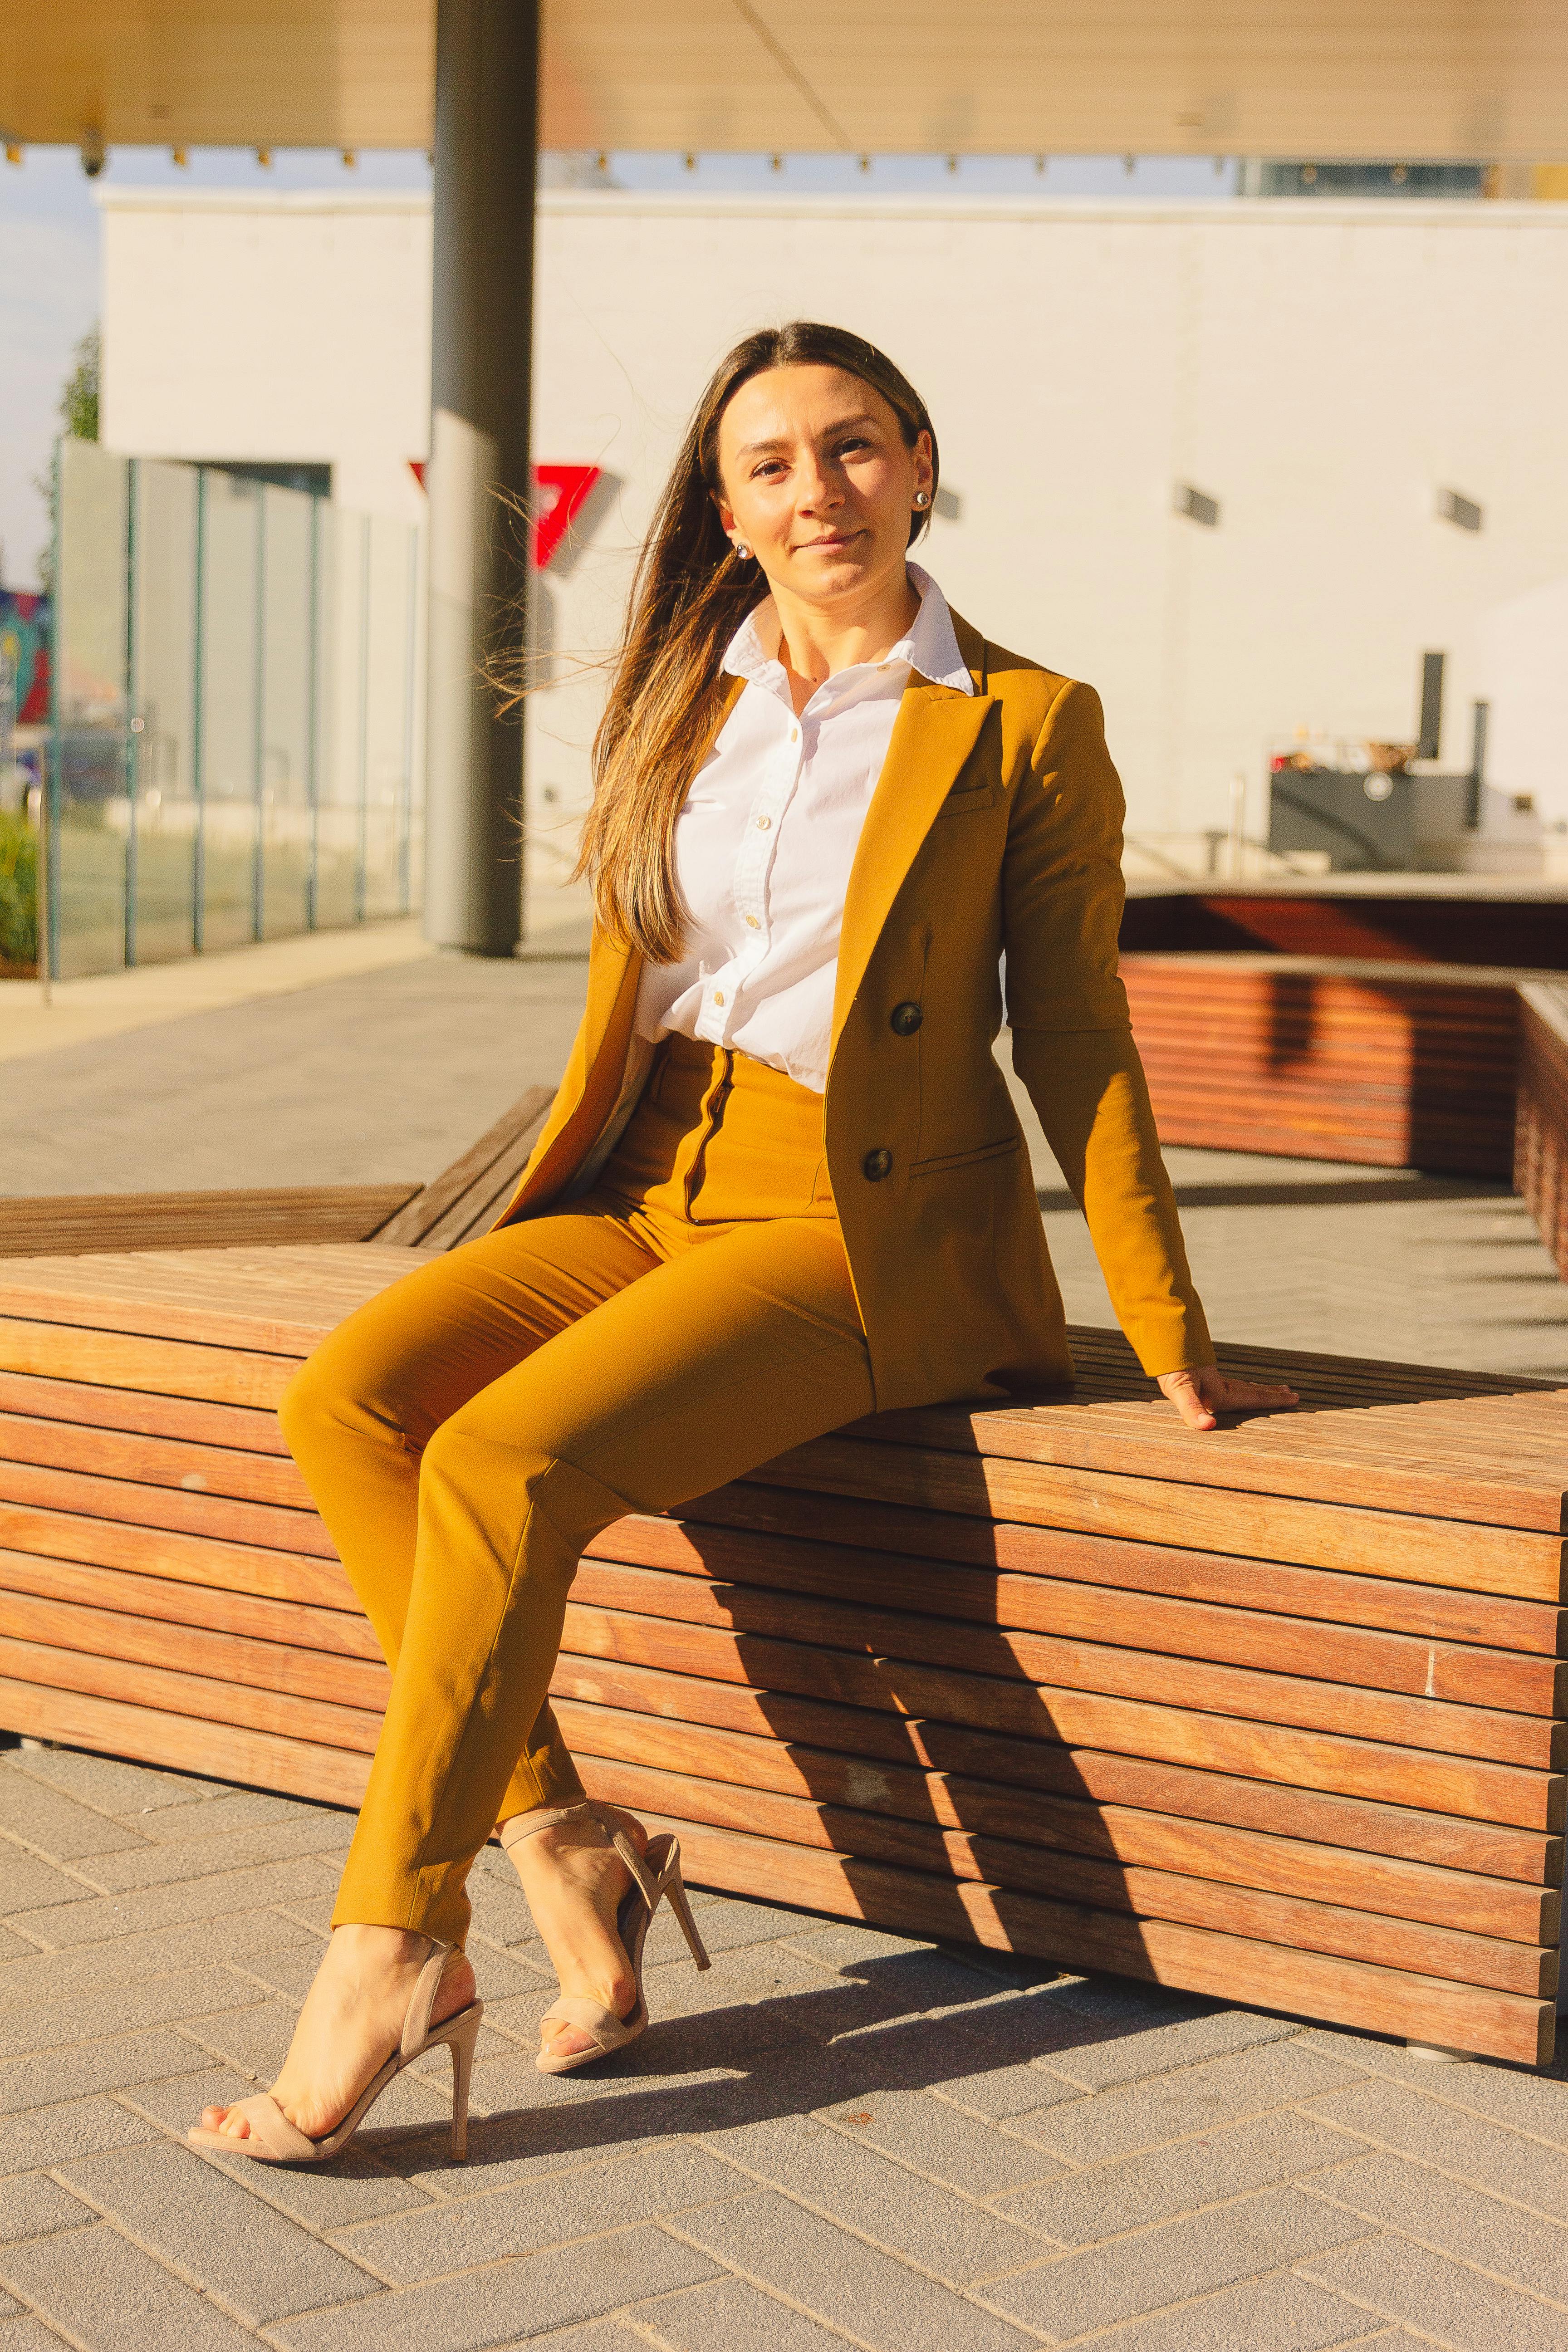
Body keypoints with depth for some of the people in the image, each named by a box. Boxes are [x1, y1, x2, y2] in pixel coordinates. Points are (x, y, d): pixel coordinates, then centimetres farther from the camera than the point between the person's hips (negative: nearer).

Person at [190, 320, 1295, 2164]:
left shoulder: (1026, 727, -1)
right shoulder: (676, 700, 13)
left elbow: (1076, 1044, 1)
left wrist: (1173, 1349, 0)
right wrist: (539, 1229, 13)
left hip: (860, 1235, -5)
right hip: (646, 1193, 6)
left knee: (504, 1461, -28)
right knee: (346, 1395, -20)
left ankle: (385, 1949, -16)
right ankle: (561, 1853, -13)